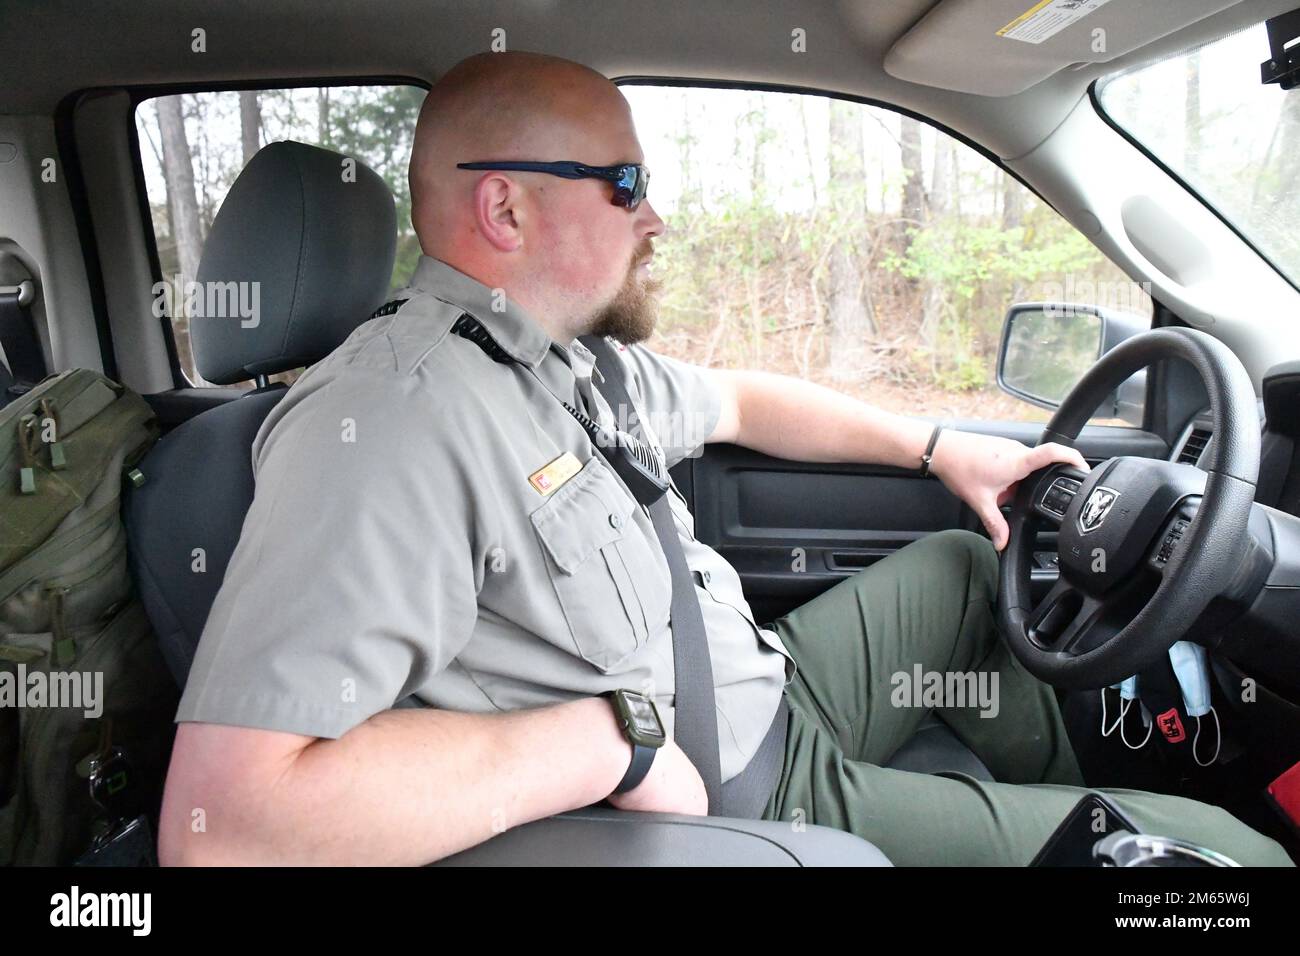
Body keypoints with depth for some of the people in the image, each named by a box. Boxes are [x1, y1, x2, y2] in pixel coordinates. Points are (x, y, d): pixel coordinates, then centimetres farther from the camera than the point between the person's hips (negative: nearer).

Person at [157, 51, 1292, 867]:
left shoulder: (578, 360, 3)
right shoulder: (396, 415, -29)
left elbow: (742, 400, 21)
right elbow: (221, 818, -36)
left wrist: (941, 446, 19)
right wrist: (615, 738, -32)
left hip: (768, 696, 9)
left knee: (968, 566, 26)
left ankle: (1069, 787, 44)